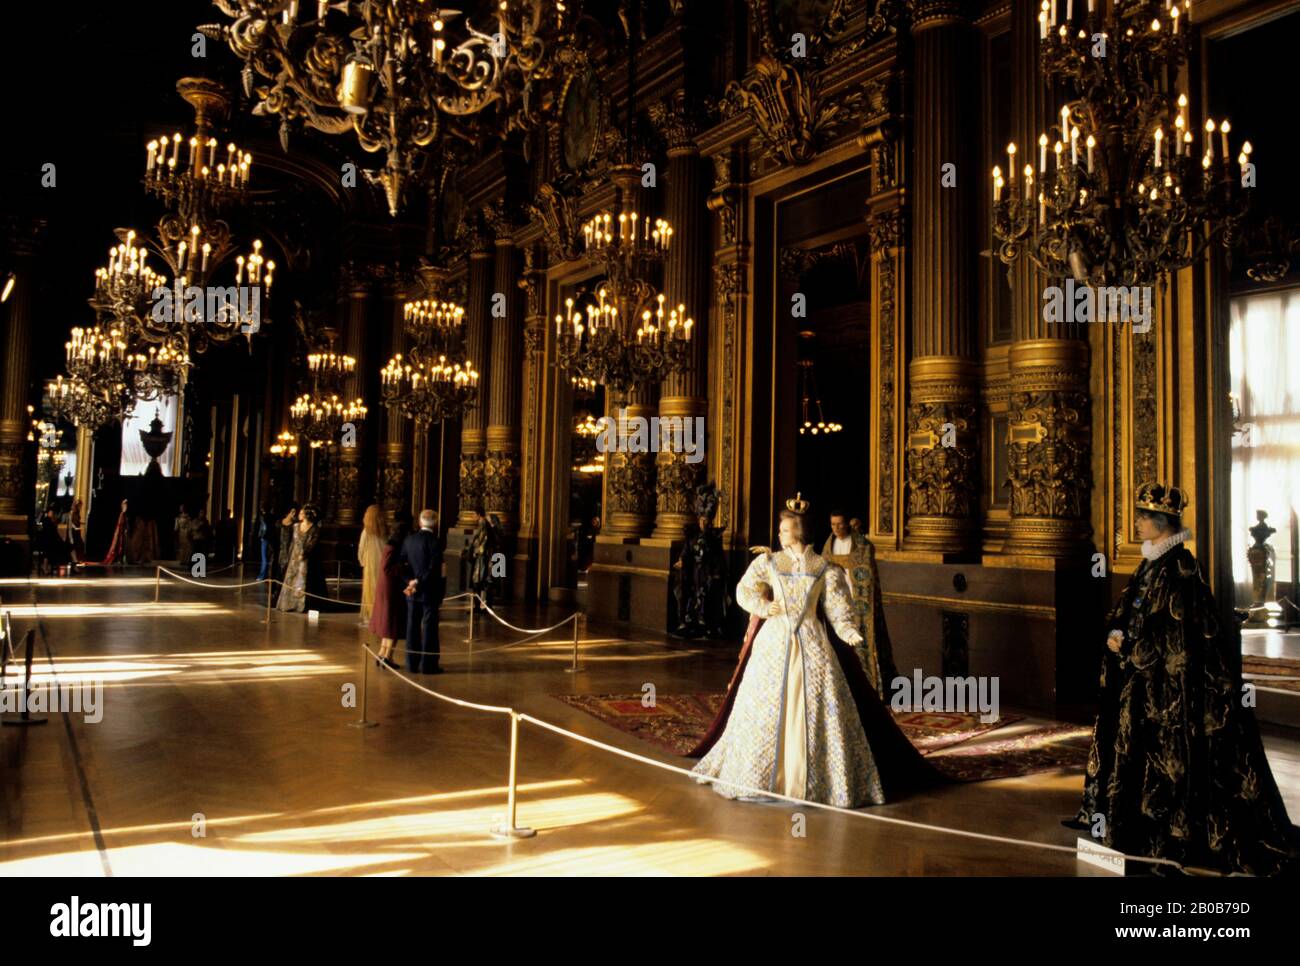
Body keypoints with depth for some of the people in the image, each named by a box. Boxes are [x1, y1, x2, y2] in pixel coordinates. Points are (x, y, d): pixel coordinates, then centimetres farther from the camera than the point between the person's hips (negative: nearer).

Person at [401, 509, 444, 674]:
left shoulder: (408, 540, 5)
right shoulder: (434, 541, -12)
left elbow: (402, 565, 4)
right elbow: (434, 569, -16)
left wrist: (411, 581, -5)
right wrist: (419, 583, -9)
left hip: (412, 590, 5)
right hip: (429, 591, -5)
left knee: (413, 627, 10)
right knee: (429, 627, 0)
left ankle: (412, 663, 15)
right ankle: (428, 664, 2)